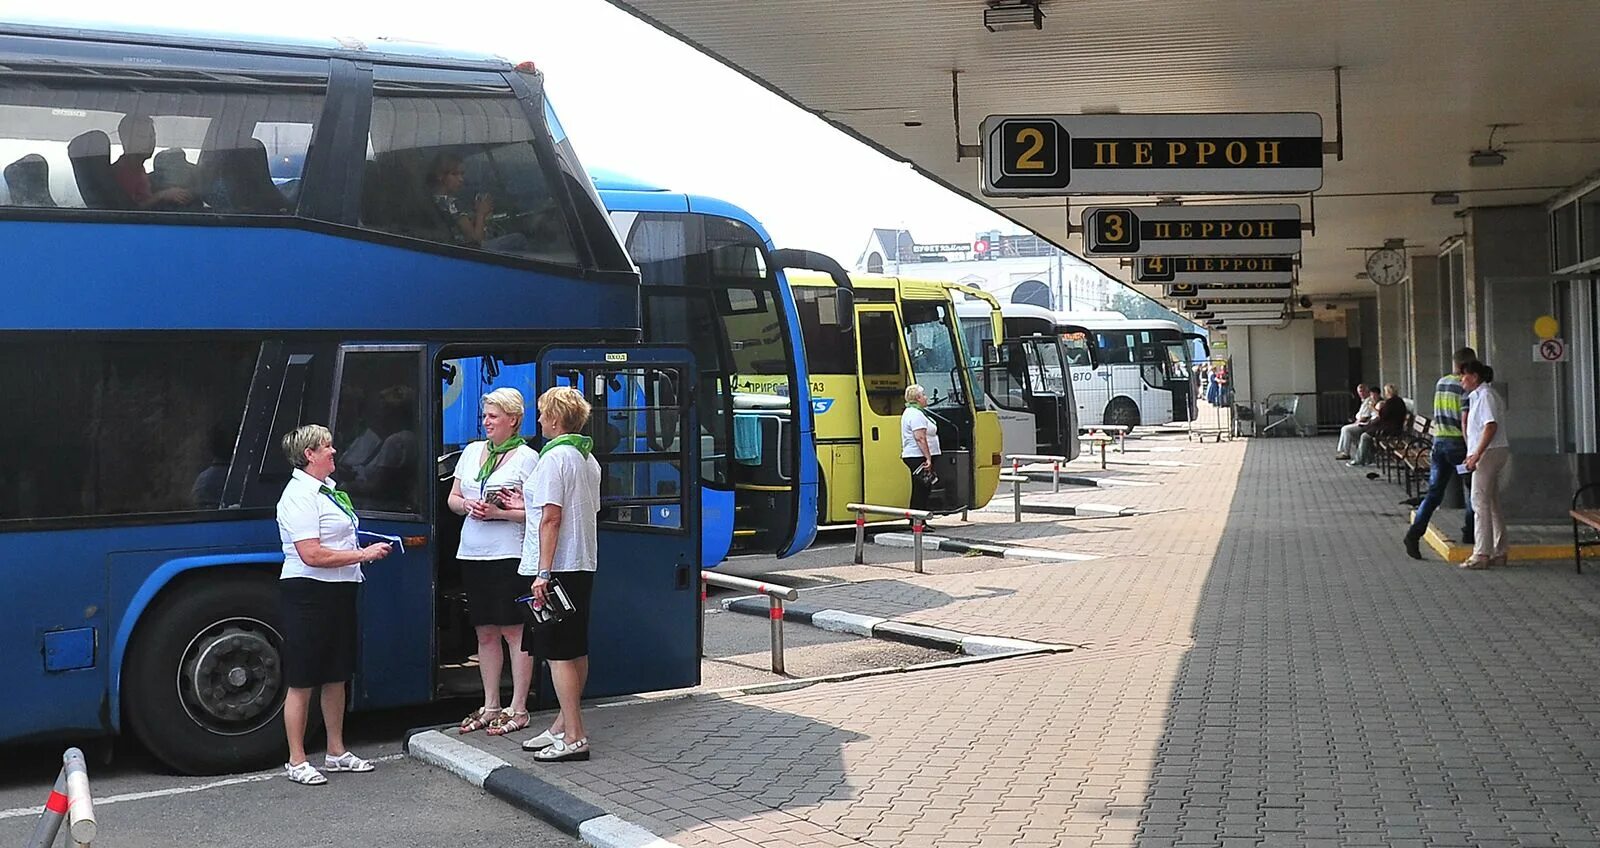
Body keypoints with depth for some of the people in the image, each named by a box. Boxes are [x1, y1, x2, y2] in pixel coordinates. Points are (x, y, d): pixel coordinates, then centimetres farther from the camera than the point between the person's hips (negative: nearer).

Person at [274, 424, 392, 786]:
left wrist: (368, 549, 12)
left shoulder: (328, 488, 14)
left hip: (338, 593, 9)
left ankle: (336, 752, 25)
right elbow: (312, 555, -23)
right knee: (301, 681, 0)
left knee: (336, 676, 15)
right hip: (307, 595, -9)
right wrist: (364, 555, -19)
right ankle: (296, 762, 9)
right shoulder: (299, 495, -16)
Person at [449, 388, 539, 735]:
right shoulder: (472, 451, 14)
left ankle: (518, 709, 4)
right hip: (472, 553, 6)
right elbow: (452, 498, 19)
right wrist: (467, 506, -3)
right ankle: (490, 706, 19)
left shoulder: (526, 457, -5)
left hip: (509, 555, -6)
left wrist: (499, 513, -18)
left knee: (513, 630, -3)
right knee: (485, 632, 11)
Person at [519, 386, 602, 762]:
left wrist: (543, 572, -20)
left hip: (558, 567, -9)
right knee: (576, 649, 14)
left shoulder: (554, 457, -14)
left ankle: (573, 738, -5)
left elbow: (551, 518, -20)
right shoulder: (588, 459, 13)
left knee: (558, 653, -6)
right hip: (583, 564, 10)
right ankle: (565, 724, 23)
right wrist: (528, 503, 29)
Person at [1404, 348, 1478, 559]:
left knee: (1434, 492, 3)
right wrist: (1471, 448, -14)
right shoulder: (1465, 386, -11)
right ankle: (1470, 532, 17)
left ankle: (1415, 532, -12)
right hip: (1458, 442, -6)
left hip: (1439, 440, 6)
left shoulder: (1440, 382, 11)